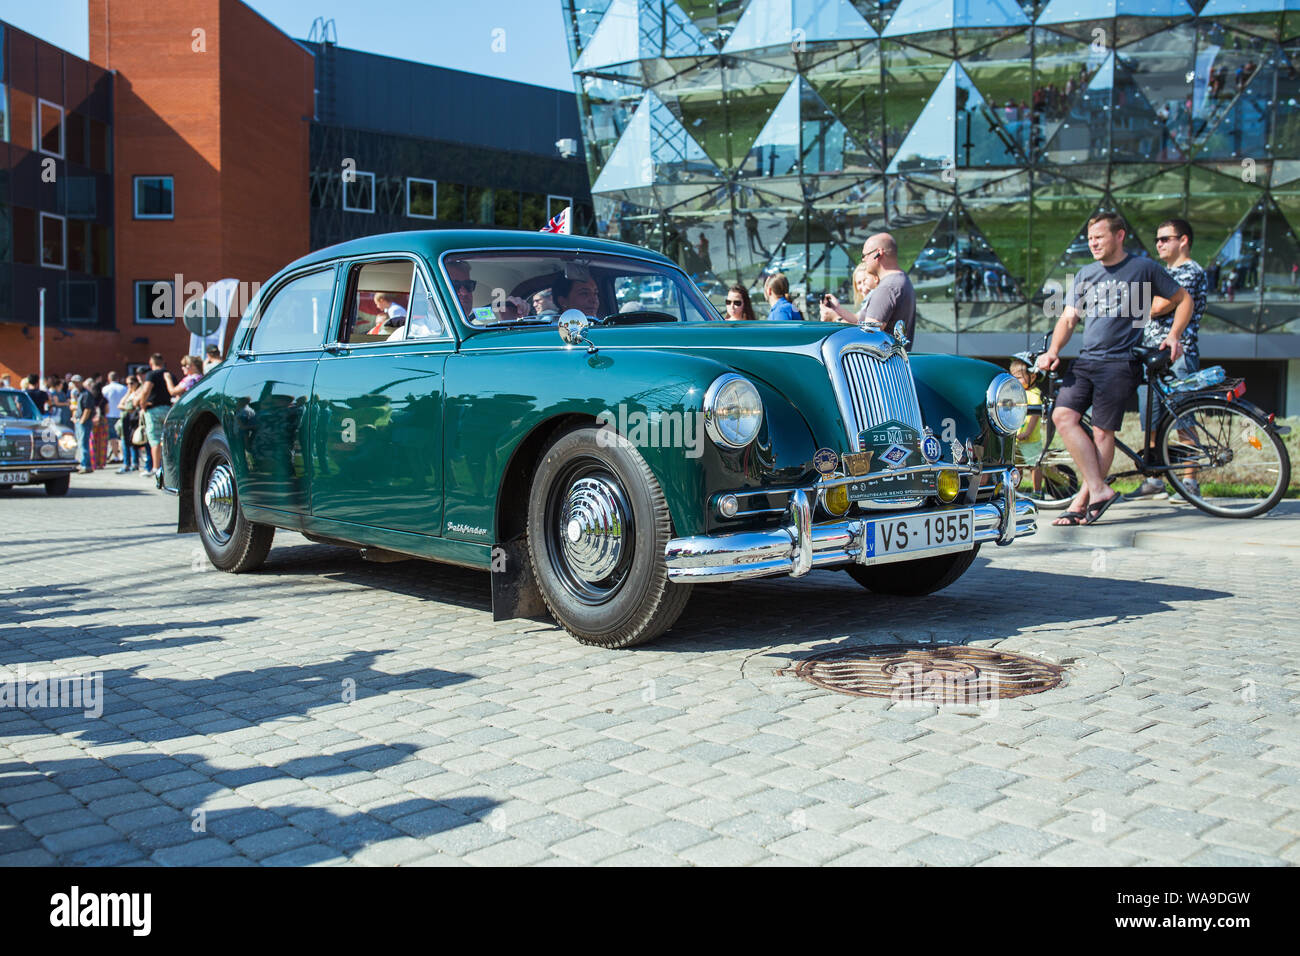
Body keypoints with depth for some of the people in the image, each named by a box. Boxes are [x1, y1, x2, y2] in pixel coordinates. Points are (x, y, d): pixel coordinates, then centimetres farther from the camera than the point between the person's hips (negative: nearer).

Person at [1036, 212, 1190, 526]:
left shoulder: (1143, 268, 4)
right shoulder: (1085, 274, 18)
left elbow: (1183, 300, 12)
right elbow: (1069, 317, 13)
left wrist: (1173, 336, -2)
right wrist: (1053, 350, -4)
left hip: (1120, 362, -5)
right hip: (1085, 360, 5)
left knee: (1103, 432, -8)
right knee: (1063, 416, -14)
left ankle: (1082, 501, -2)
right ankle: (1099, 489, -12)